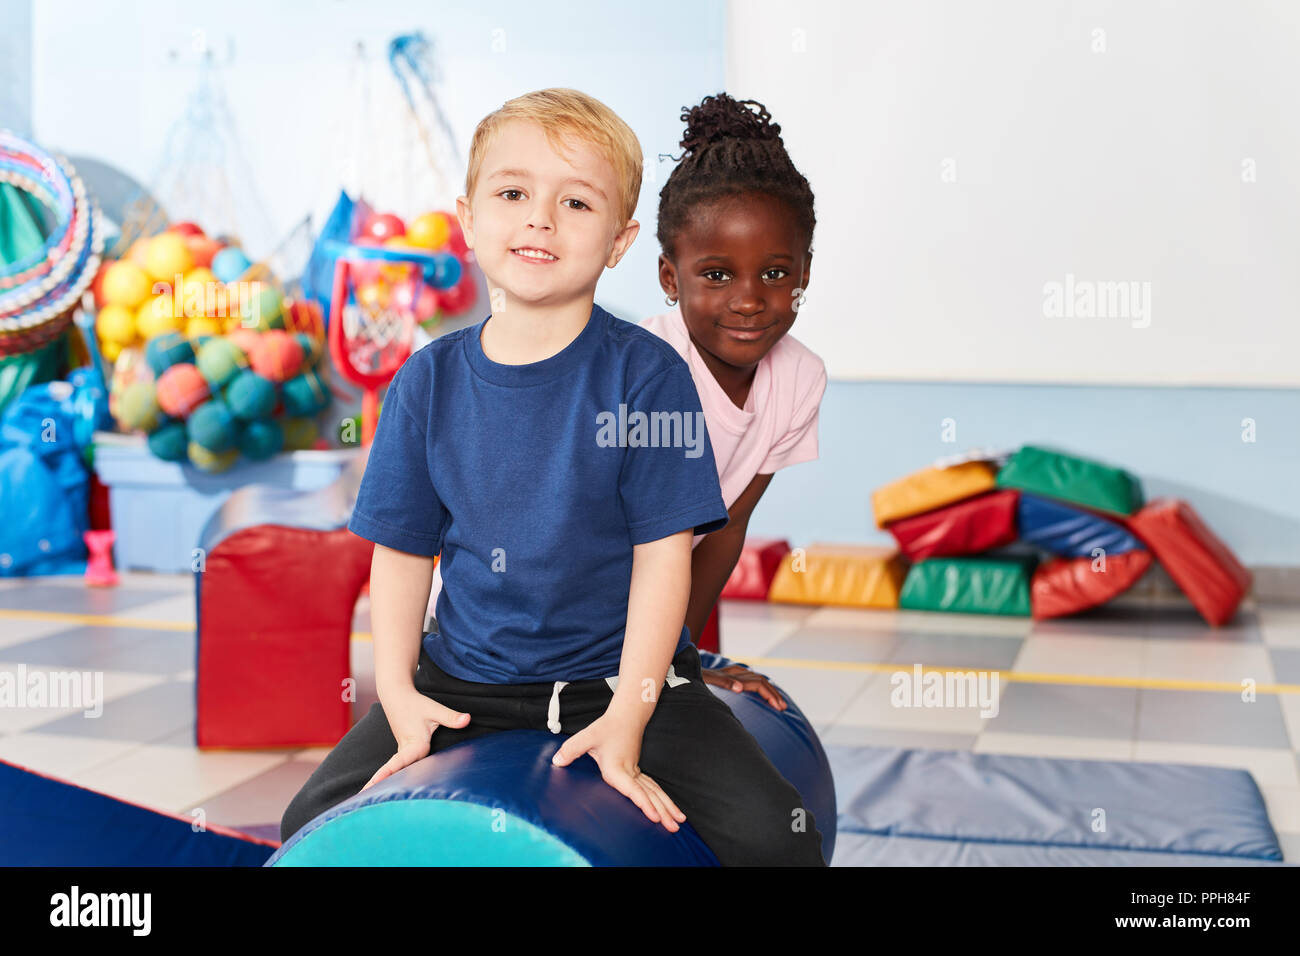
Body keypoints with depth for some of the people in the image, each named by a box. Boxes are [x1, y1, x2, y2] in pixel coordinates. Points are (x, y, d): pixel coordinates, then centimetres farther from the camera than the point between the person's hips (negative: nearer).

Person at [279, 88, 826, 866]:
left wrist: (625, 719, -17)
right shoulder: (428, 382, -2)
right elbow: (404, 549, 4)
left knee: (772, 834, -16)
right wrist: (398, 691, -7)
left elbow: (664, 552, -11)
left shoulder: (646, 373, -11)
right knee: (314, 823, -3)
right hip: (464, 684, 3)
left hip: (619, 679, -2)